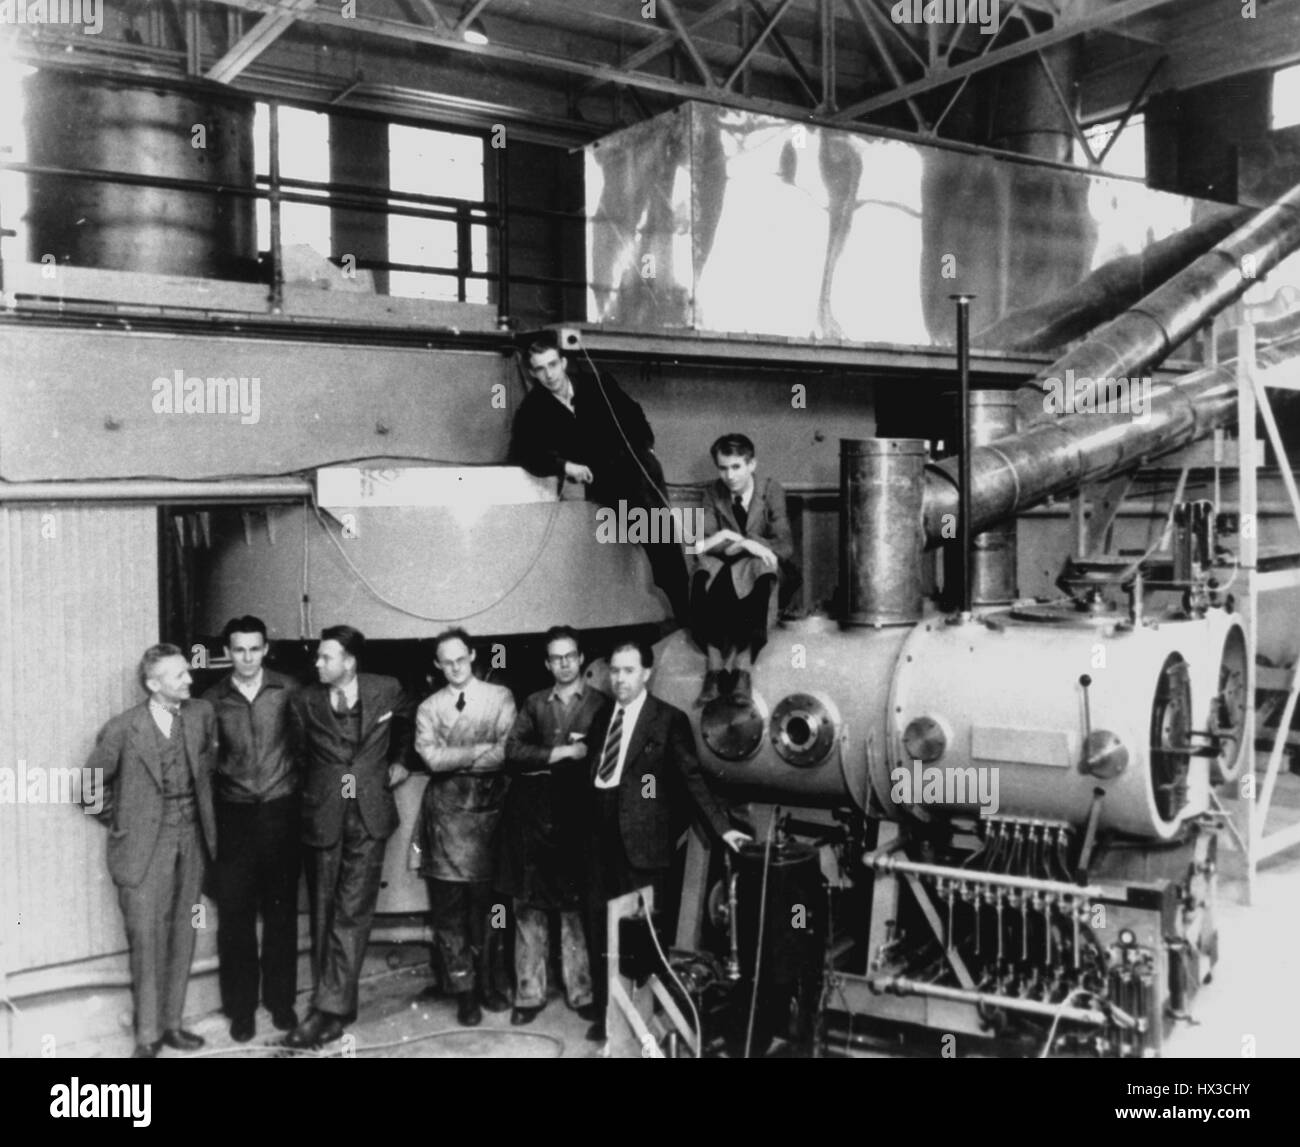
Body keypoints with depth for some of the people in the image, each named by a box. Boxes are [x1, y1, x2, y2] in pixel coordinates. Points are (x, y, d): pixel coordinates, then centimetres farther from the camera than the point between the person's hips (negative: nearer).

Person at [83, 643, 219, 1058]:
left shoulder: (202, 714, -1)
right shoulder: (122, 729, -12)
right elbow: (92, 786, -1)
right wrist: (122, 821, 2)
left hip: (192, 840, 4)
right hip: (144, 847, -4)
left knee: (181, 935, 10)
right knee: (146, 938, -2)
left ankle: (171, 1023, 23)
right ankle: (147, 1035, 8)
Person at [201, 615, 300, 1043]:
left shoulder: (288, 691, -2)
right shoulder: (213, 701, 1)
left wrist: (302, 792, -3)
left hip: (281, 811, 0)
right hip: (234, 815, 1)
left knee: (281, 911, 9)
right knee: (235, 914, 4)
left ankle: (281, 999, 22)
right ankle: (240, 1006, 17)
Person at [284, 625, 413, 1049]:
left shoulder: (386, 691, -1)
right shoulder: (304, 701, 0)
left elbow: (406, 724, 21)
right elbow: (300, 752, 14)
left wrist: (399, 761, 18)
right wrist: (324, 784, 10)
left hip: (369, 815, -1)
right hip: (322, 816, 2)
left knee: (351, 913, -6)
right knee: (323, 914, 6)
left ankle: (329, 1009, -5)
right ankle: (337, 1005, 17)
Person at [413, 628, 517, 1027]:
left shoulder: (500, 697, 7)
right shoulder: (429, 707, 11)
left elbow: (506, 751, -5)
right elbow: (432, 757, -5)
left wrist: (456, 758, -6)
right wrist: (483, 749, -9)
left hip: (489, 804, 0)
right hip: (447, 808, 1)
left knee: (486, 900, 5)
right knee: (448, 904, 0)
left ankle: (486, 983, 17)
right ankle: (463, 990, 9)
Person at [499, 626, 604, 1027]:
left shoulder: (601, 703, 6)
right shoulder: (534, 703, 13)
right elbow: (512, 750, -1)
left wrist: (585, 751, -12)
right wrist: (558, 753, -9)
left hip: (578, 813, -2)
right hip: (533, 813, 2)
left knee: (577, 907, 2)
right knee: (529, 906, 3)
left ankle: (581, 992, 11)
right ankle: (529, 994, 10)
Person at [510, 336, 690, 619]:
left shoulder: (599, 384, 9)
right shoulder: (533, 409, 4)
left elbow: (633, 414, 18)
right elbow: (521, 451, -5)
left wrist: (646, 447, 5)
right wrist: (564, 466, -17)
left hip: (630, 459, 3)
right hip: (596, 478, -3)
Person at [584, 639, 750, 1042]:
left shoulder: (668, 719, -5)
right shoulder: (602, 715, 12)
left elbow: (692, 777, -5)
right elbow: (592, 770, 14)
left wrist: (722, 826, -10)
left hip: (642, 838, -5)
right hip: (602, 835, 5)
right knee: (600, 928, 10)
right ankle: (606, 1013, 24)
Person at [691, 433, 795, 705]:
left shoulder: (771, 490, -1)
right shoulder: (714, 493, 4)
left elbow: (785, 547, -10)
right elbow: (703, 543, -7)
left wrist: (732, 538, -20)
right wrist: (746, 544, -25)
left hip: (759, 567, -1)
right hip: (726, 567, 1)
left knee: (762, 574, -38)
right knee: (703, 574, -34)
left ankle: (743, 668, -40)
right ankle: (715, 666, -38)